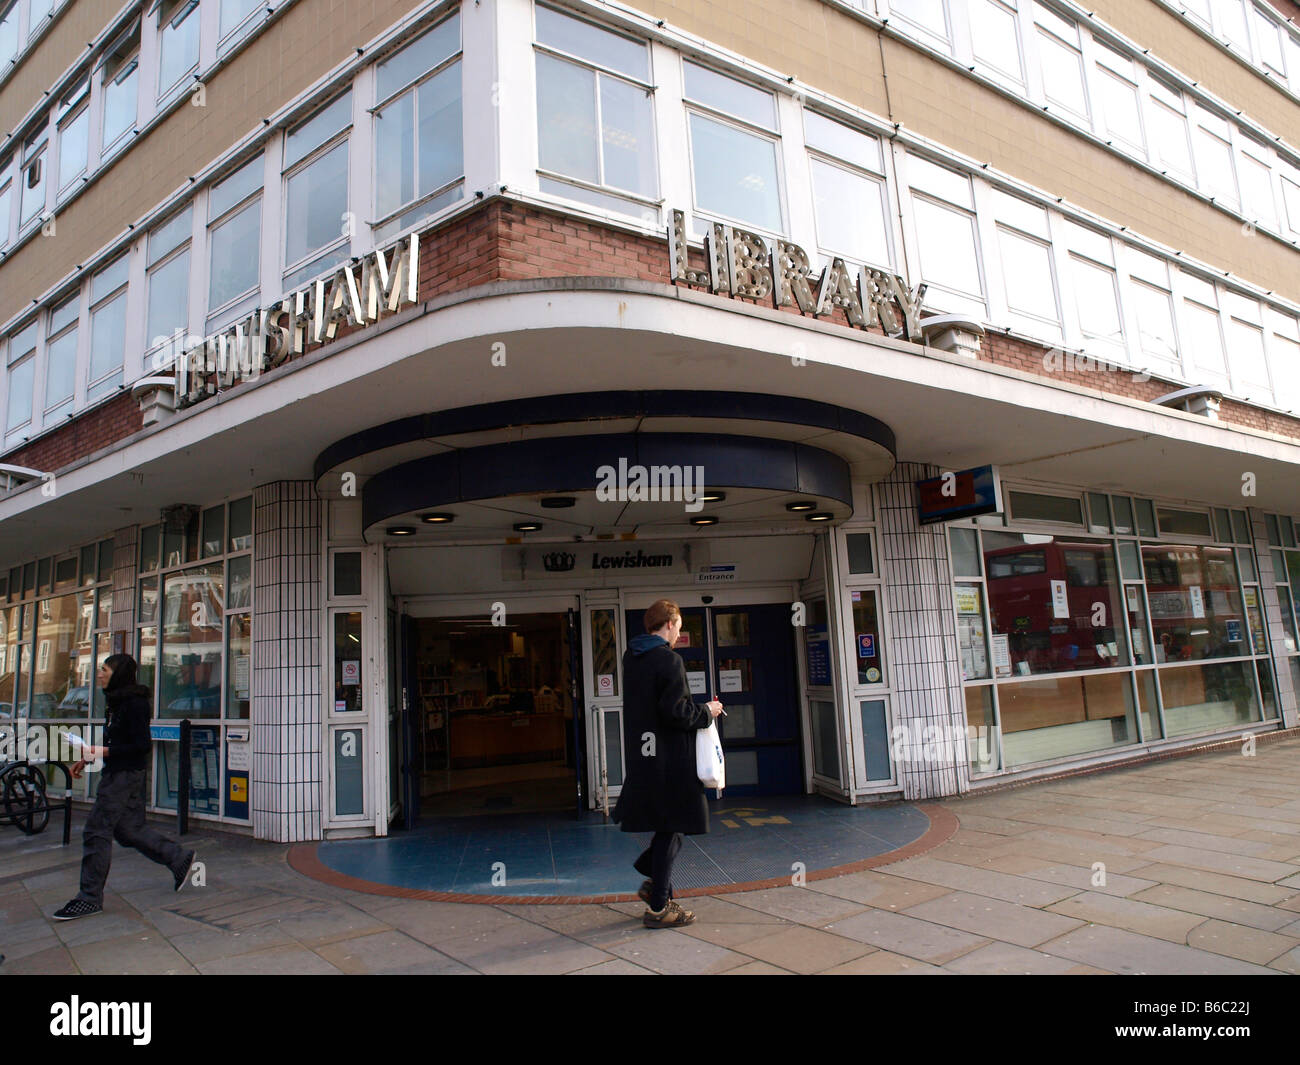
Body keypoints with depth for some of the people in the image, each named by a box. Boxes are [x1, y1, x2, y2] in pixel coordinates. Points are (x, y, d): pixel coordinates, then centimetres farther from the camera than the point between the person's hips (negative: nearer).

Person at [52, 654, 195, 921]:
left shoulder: (134, 703, -16)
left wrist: (103, 752, -23)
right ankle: (179, 858, 22)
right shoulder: (118, 702, 14)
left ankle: (90, 899, 3)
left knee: (97, 830, -5)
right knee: (129, 829, 12)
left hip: (126, 775, -10)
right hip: (116, 773, 10)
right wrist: (88, 758, 14)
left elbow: (142, 745, -20)